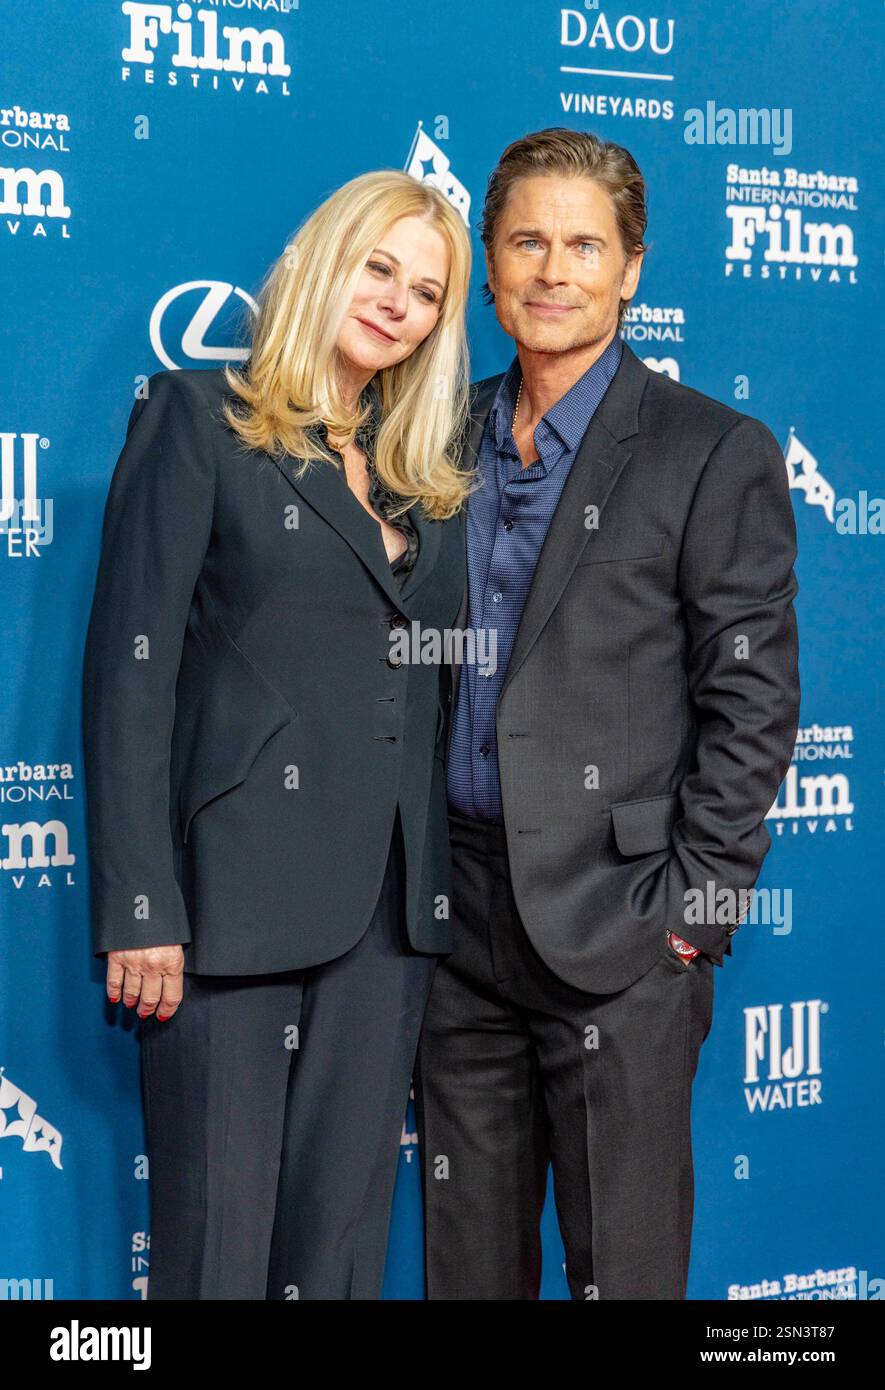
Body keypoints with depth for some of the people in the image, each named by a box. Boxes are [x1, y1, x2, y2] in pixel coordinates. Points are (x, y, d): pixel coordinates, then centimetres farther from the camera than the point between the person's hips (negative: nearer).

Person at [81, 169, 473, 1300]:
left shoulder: (429, 475, 16)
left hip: (391, 906, 5)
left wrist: (447, 888, 7)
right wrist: (141, 910, -14)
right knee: (217, 1239, 1)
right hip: (238, 897, -5)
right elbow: (131, 674, -7)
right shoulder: (198, 420, 0)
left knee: (344, 1232, 10)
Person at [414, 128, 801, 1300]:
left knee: (621, 1260, 6)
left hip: (617, 926, -4)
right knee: (467, 1252, 15)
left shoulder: (715, 454, -5)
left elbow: (753, 700, -7)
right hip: (460, 913, 5)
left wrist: (695, 905, -11)